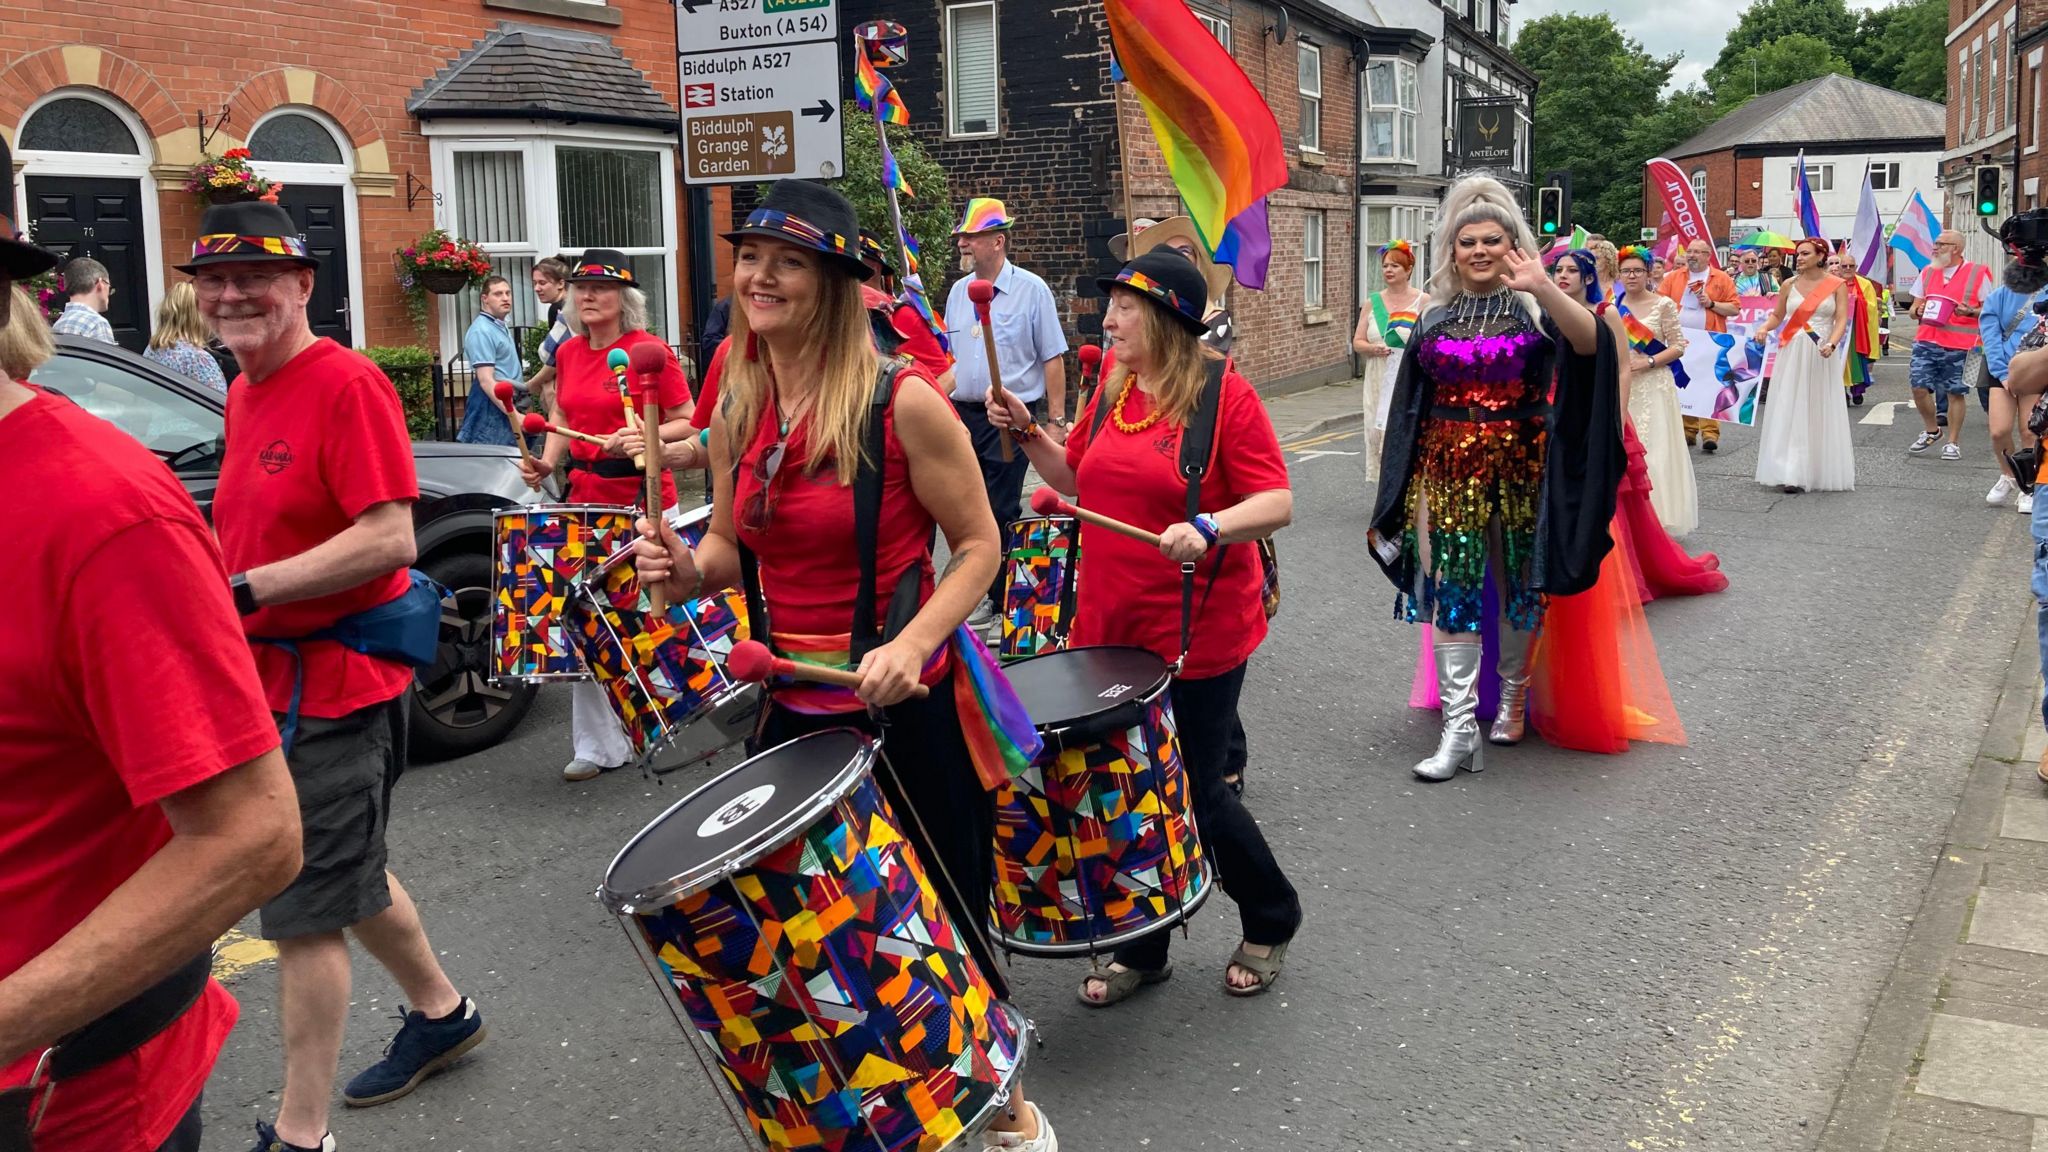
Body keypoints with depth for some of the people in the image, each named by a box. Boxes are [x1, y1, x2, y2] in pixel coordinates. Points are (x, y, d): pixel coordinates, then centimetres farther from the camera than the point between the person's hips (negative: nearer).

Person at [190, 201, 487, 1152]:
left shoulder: (345, 385, -17)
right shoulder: (245, 393, 11)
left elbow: (389, 539, -24)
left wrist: (241, 592, -23)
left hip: (334, 689, -9)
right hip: (272, 680, 9)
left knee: (303, 914, -2)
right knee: (349, 878, 23)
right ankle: (441, 1012, 43)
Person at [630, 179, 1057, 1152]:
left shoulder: (902, 402, -15)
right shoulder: (735, 414, 3)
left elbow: (977, 544, -10)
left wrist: (913, 643, -24)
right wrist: (684, 569, -9)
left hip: (908, 708, -5)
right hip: (792, 706, 5)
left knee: (941, 923, 10)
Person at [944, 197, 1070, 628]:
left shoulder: (1031, 290, -6)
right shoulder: (958, 291, 11)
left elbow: (1053, 359, -6)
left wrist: (1055, 420, -10)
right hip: (962, 415, 6)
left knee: (1000, 510, -3)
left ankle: (997, 596, 9)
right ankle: (976, 589, 22)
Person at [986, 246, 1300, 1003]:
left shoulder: (1225, 395, -13)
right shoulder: (1111, 391, 7)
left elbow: (1277, 503, -16)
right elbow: (1076, 478, 18)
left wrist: (1207, 528, -32)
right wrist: (1027, 432, 3)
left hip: (1198, 636, -6)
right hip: (1111, 628, 6)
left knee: (1195, 794, 4)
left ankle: (1270, 919, 32)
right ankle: (1141, 948, 31)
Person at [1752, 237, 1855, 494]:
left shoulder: (1837, 285, 0)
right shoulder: (1789, 285, 6)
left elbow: (1841, 320, -6)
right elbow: (1777, 316, 14)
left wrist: (1832, 344, -22)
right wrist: (1764, 328, -7)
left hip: (1821, 356, -2)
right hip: (1792, 355, 2)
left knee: (1821, 412, 3)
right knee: (1790, 411, -2)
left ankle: (1822, 471, 14)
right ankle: (1792, 473, -1)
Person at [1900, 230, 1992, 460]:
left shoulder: (1977, 274, -1)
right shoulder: (1927, 272, 13)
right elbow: (1915, 306, 19)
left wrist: (1971, 311, -18)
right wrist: (1918, 311, -4)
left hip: (1960, 345, -4)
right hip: (1926, 341, 4)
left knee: (1956, 393, 2)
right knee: (1919, 388, -1)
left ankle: (1953, 443, 12)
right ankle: (1931, 430, 23)